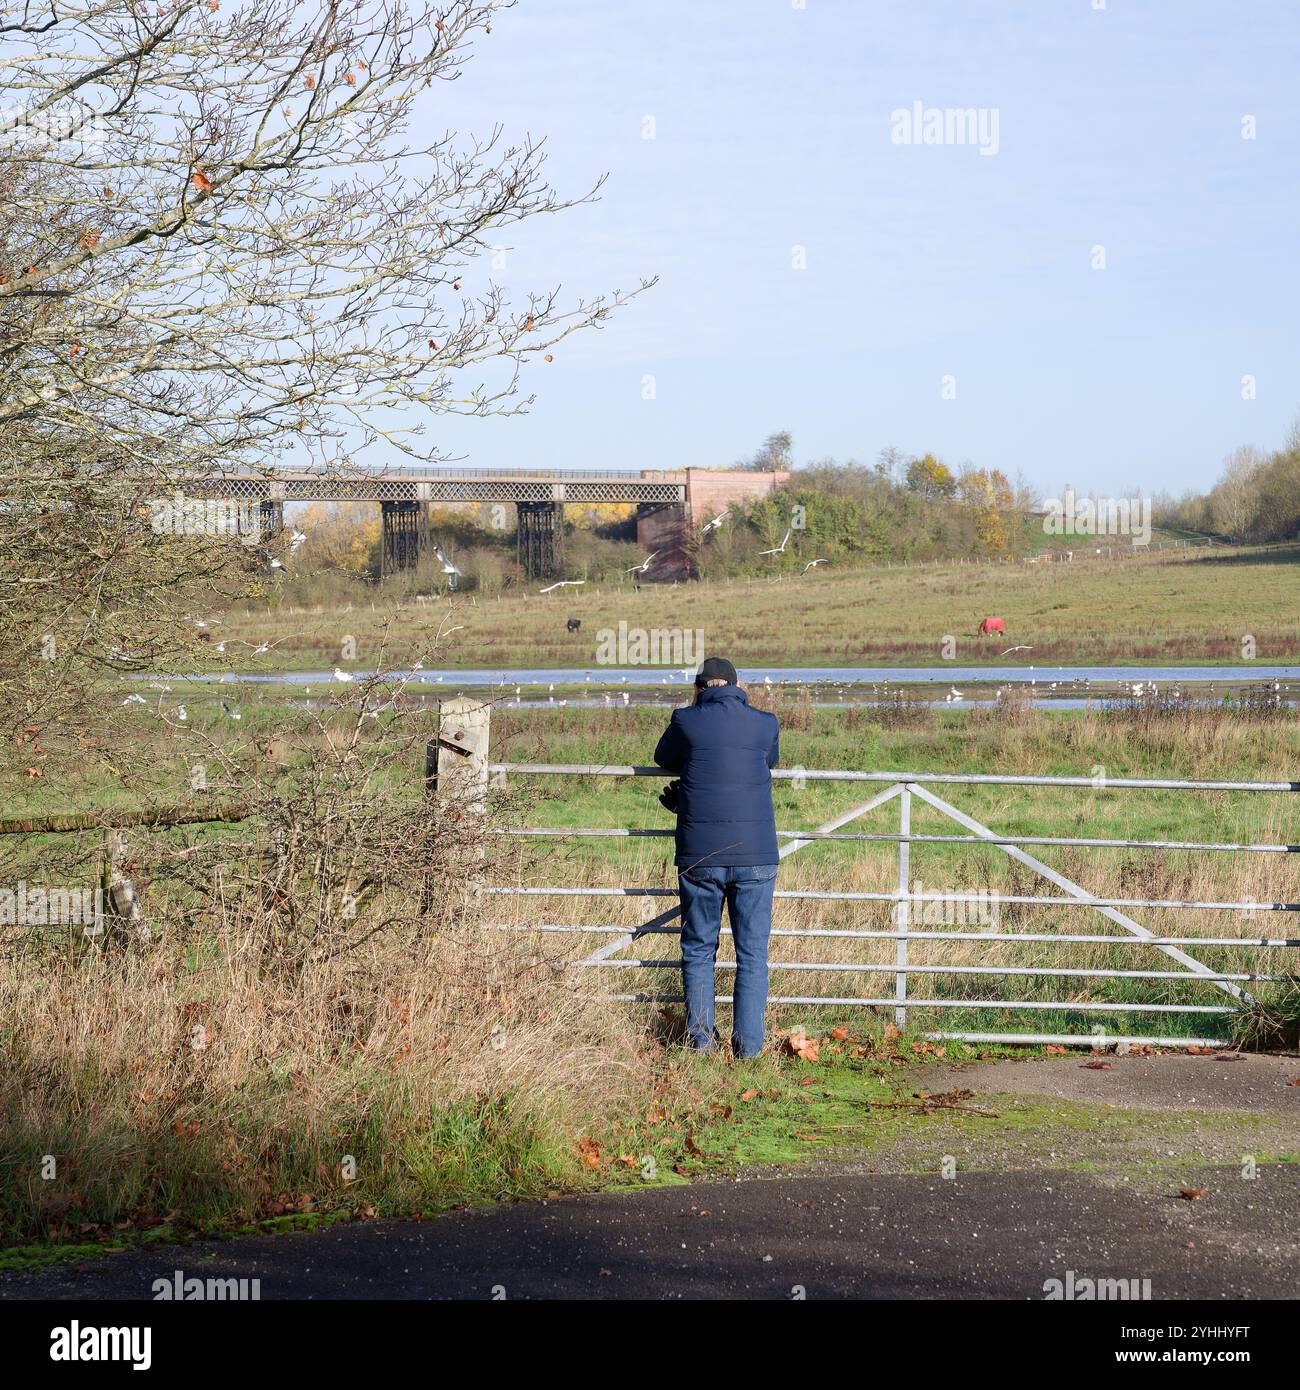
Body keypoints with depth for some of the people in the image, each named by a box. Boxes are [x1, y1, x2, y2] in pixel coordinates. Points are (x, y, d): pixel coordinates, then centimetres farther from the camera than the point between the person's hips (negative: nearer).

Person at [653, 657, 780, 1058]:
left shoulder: (687, 721, -2)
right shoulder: (765, 724, 3)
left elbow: (664, 758, 16)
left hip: (699, 856, 0)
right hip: (755, 855, 1)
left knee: (698, 950, 12)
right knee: (752, 954, 6)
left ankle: (701, 1038, 10)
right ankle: (748, 1043, 3)